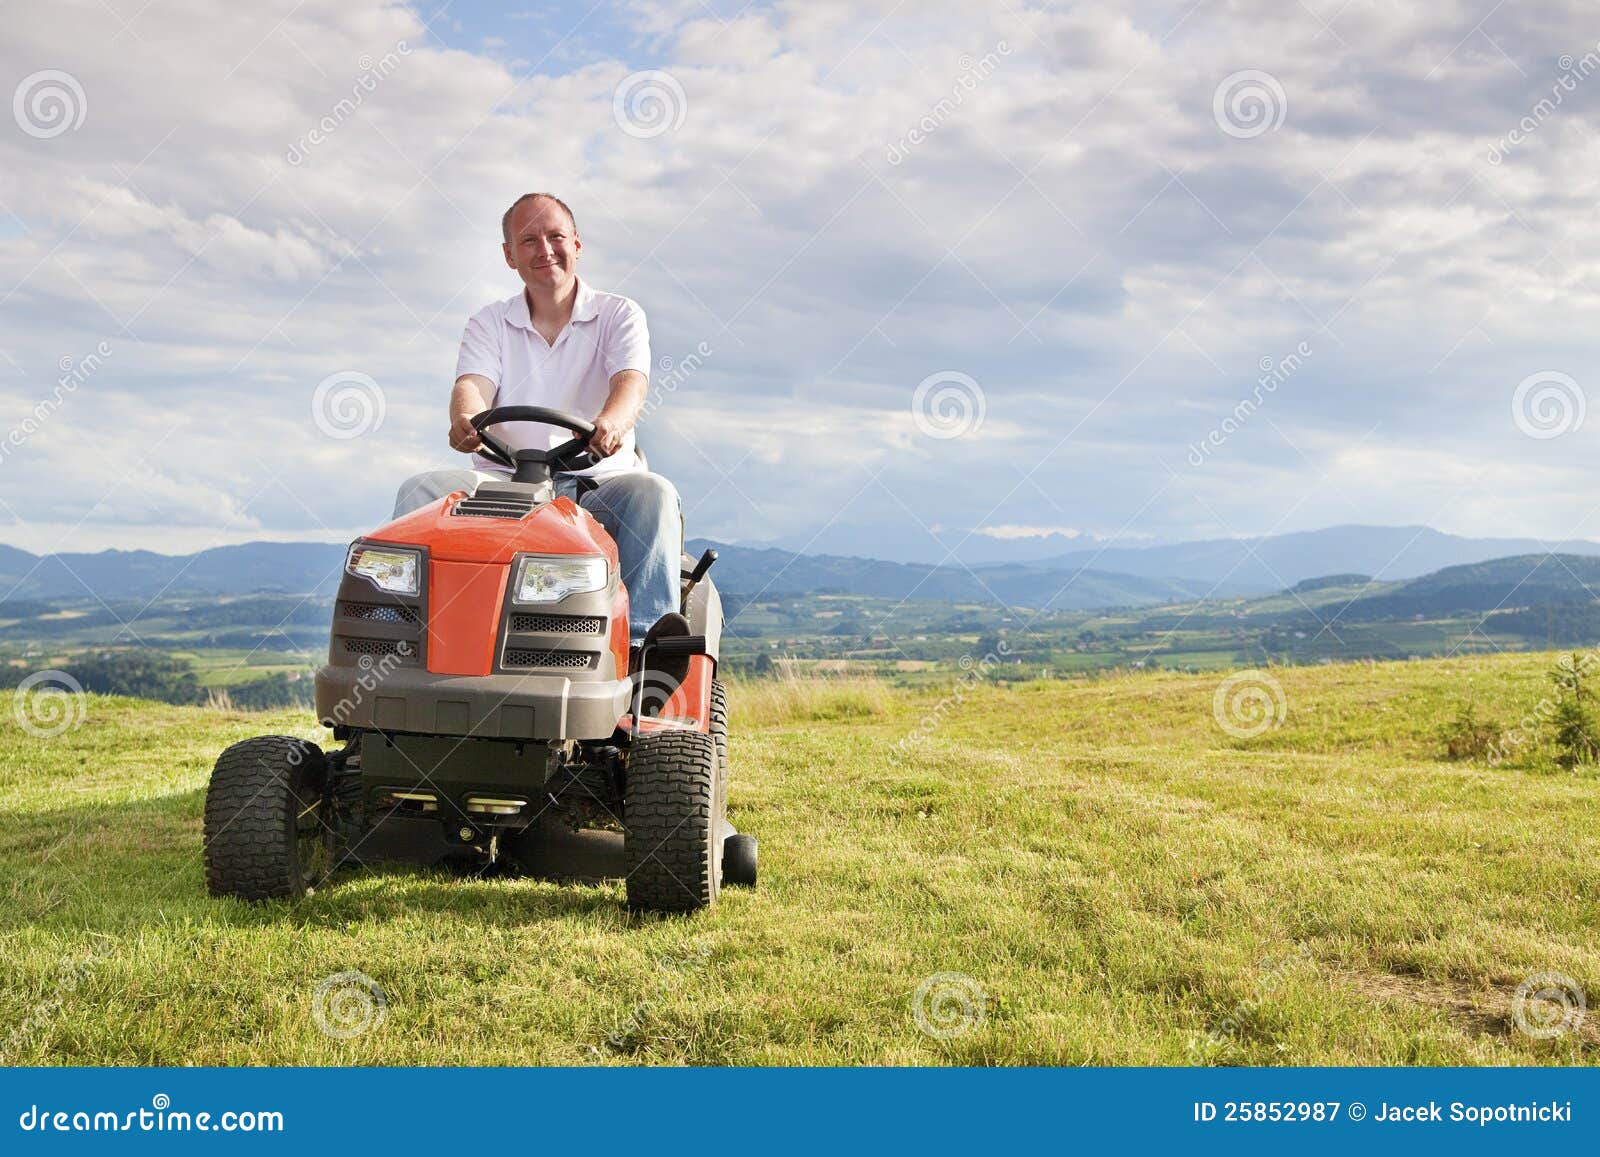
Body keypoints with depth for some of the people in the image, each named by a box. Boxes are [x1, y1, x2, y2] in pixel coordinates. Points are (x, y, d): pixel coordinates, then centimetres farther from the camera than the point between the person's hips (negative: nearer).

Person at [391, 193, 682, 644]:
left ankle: (642, 640, -39)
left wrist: (611, 424, -37)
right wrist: (466, 420, -31)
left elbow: (632, 382, -11)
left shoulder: (619, 315, 9)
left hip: (596, 484, -1)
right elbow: (471, 386, -3)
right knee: (421, 491, -23)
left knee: (652, 494, -32)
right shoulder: (490, 323, 15)